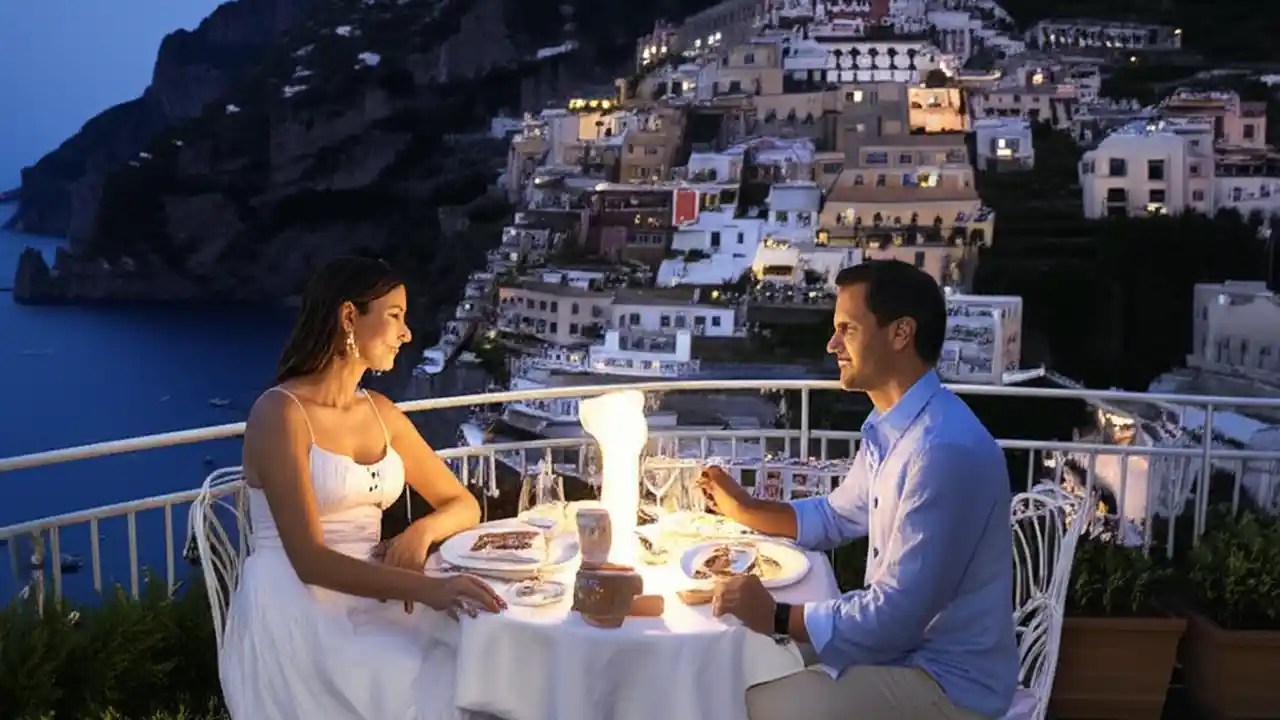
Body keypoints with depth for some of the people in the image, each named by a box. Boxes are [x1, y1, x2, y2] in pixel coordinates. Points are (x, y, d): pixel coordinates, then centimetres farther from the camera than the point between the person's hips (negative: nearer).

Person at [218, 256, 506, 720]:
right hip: (295, 616, -6)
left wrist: (421, 533, -8)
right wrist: (427, 588, -30)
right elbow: (310, 561, -19)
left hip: (367, 605, 6)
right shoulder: (279, 413, -11)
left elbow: (463, 505, 15)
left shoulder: (381, 412, 11)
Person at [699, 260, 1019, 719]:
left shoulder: (946, 449, -27)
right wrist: (743, 508, 12)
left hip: (948, 681, -9)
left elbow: (896, 615, -26)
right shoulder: (886, 427, 5)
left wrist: (777, 618, -16)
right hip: (906, 646, 9)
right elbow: (836, 517, 23)